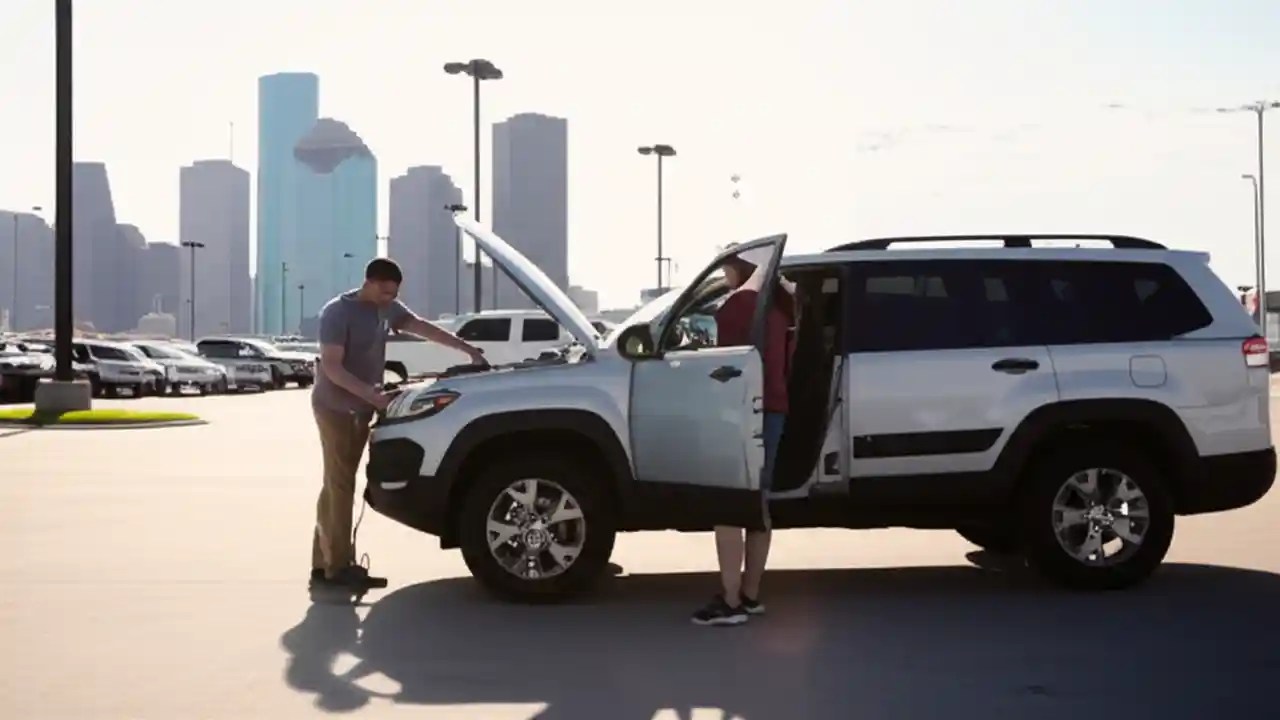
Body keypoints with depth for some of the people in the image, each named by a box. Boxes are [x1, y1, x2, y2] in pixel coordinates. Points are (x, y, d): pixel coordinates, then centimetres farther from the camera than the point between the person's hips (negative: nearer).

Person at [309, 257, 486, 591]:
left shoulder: (388, 309, 7)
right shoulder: (337, 312, -17)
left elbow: (424, 328, 9)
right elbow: (332, 367, -22)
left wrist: (467, 348, 1)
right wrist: (371, 394, -30)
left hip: (360, 409, 8)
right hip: (335, 407, -8)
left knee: (336, 486, 8)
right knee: (340, 486, -9)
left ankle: (324, 564, 11)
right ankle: (338, 566, -7)